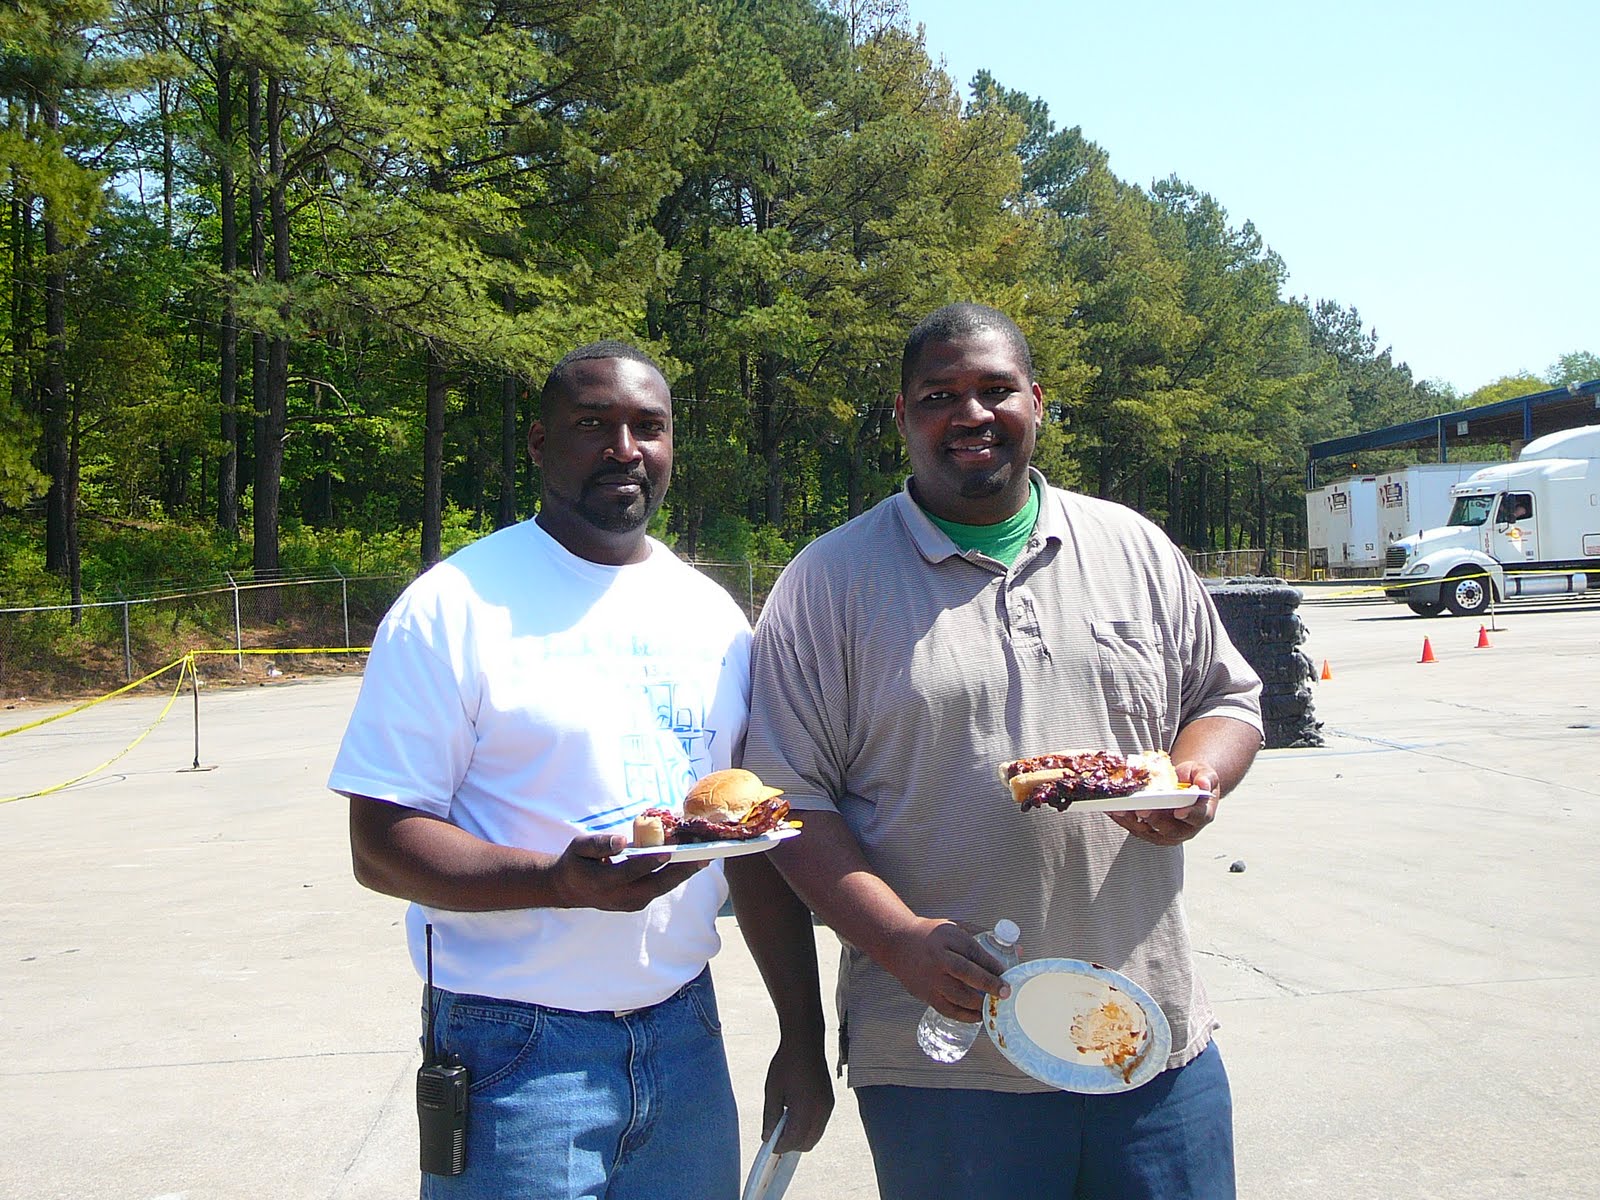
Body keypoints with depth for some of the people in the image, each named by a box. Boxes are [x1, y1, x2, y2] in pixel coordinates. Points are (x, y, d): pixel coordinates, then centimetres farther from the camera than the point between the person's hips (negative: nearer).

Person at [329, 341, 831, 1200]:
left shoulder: (712, 615, 7)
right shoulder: (454, 606, -9)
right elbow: (379, 845, -12)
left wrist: (802, 1035, 9)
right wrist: (557, 881, -27)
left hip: (686, 1034, 5)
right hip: (519, 1052, -4)